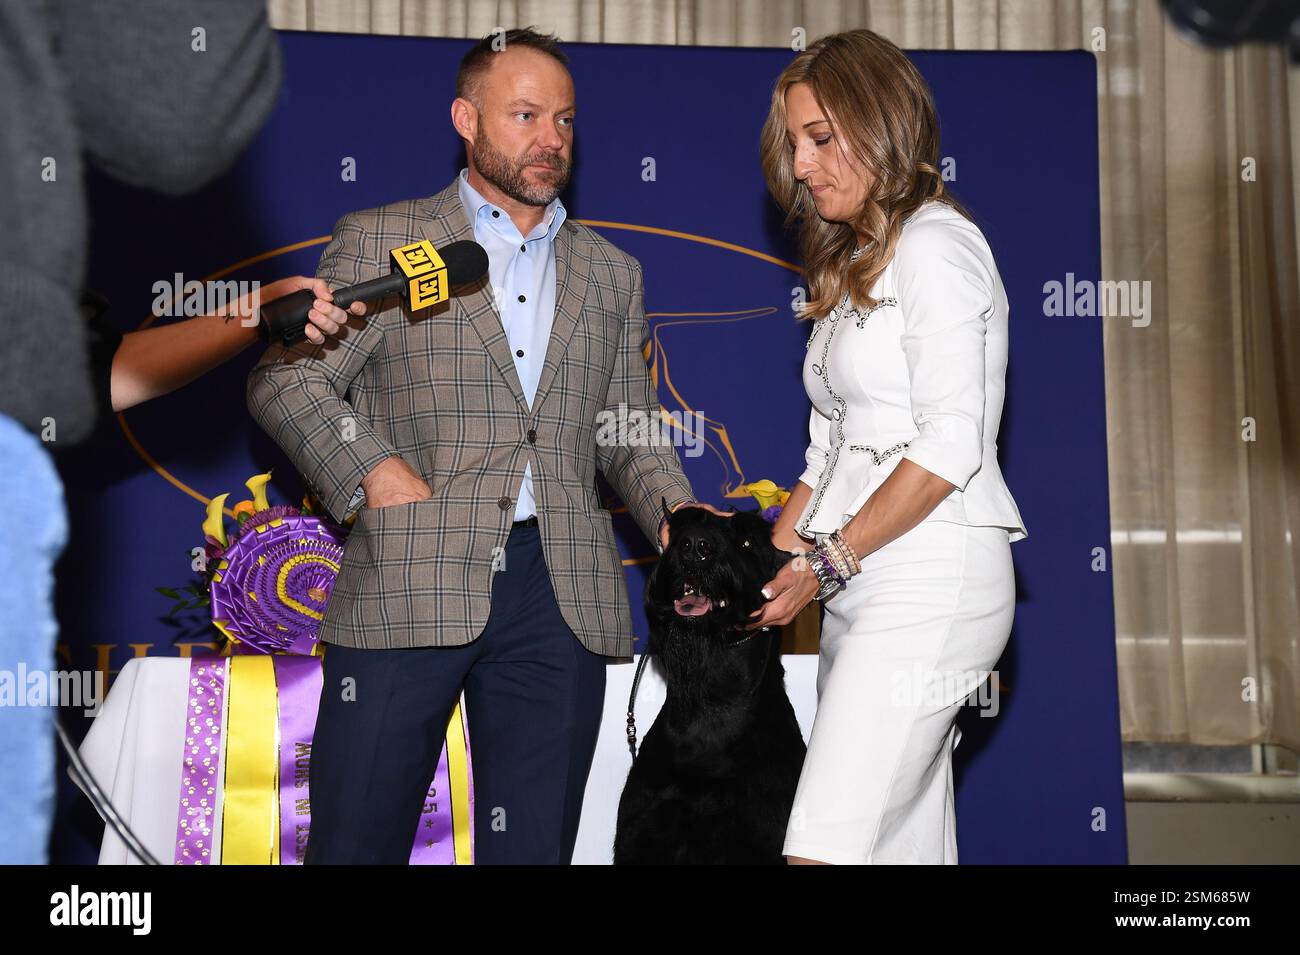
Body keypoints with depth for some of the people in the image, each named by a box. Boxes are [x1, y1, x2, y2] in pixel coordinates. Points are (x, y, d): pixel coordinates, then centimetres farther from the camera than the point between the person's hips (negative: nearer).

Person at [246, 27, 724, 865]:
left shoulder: (612, 275, 19)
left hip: (564, 597, 3)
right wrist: (371, 470, -11)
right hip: (408, 586, -3)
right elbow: (284, 380, 4)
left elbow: (631, 429, 21)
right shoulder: (380, 240, 8)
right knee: (355, 839, 1)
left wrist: (675, 508, 2)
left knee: (534, 843, 8)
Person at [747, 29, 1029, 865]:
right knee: (909, 842, 5)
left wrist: (827, 561, -11)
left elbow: (951, 446, -14)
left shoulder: (935, 245, -5)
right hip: (863, 584, 8)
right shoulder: (854, 267, 23)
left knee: (829, 845, -16)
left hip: (931, 577, -8)